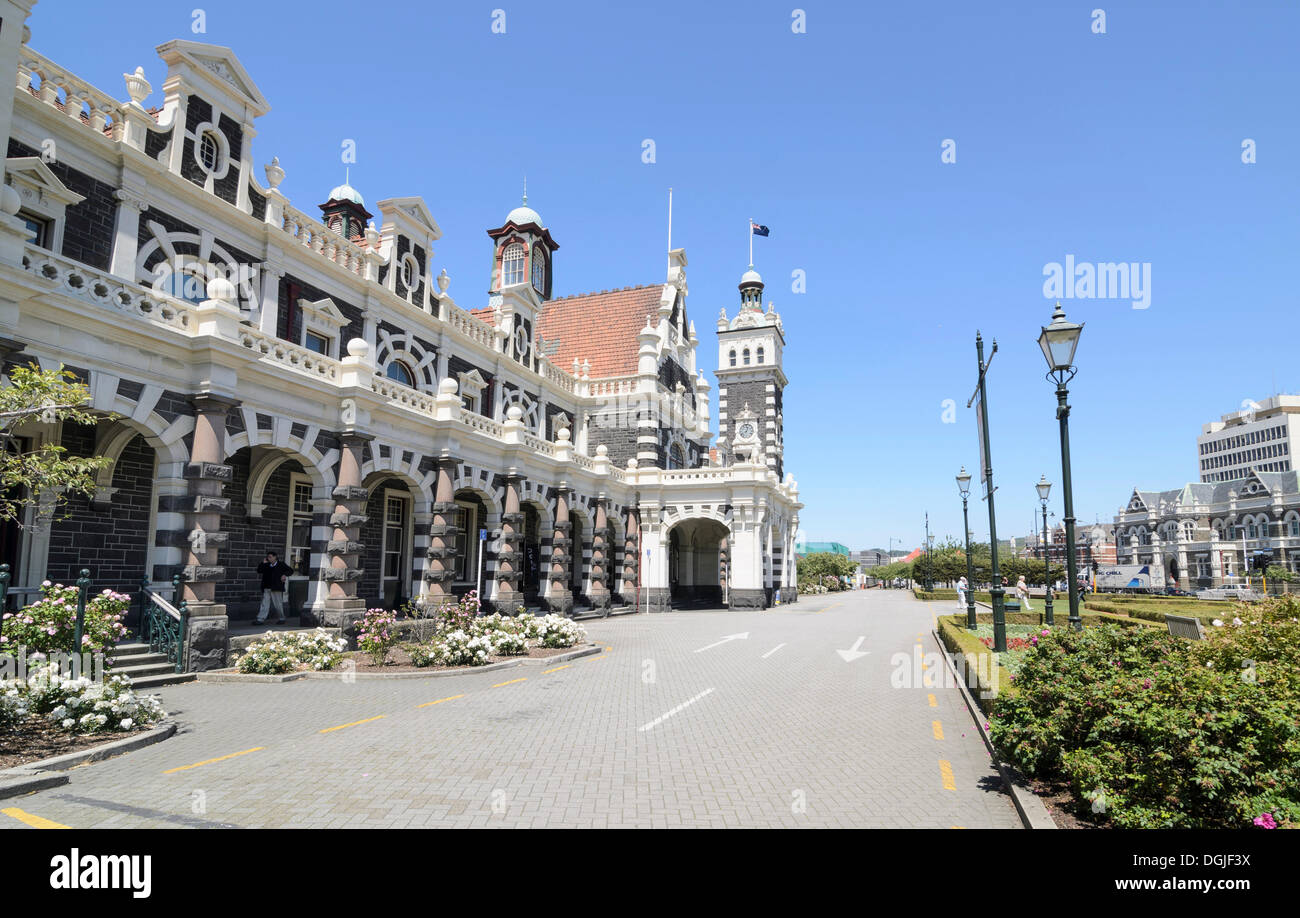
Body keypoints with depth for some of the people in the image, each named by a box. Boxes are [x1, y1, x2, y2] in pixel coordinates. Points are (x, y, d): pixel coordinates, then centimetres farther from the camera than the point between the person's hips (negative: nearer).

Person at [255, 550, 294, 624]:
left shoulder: (281, 564, 1)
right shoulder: (267, 565, 15)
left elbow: (290, 570, 1)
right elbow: (259, 571, 12)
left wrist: (285, 575, -16)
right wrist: (263, 563, 3)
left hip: (276, 589, -4)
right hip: (266, 588, 4)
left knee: (278, 604, 3)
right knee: (264, 604, 0)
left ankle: (281, 619, 16)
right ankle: (260, 620, 0)